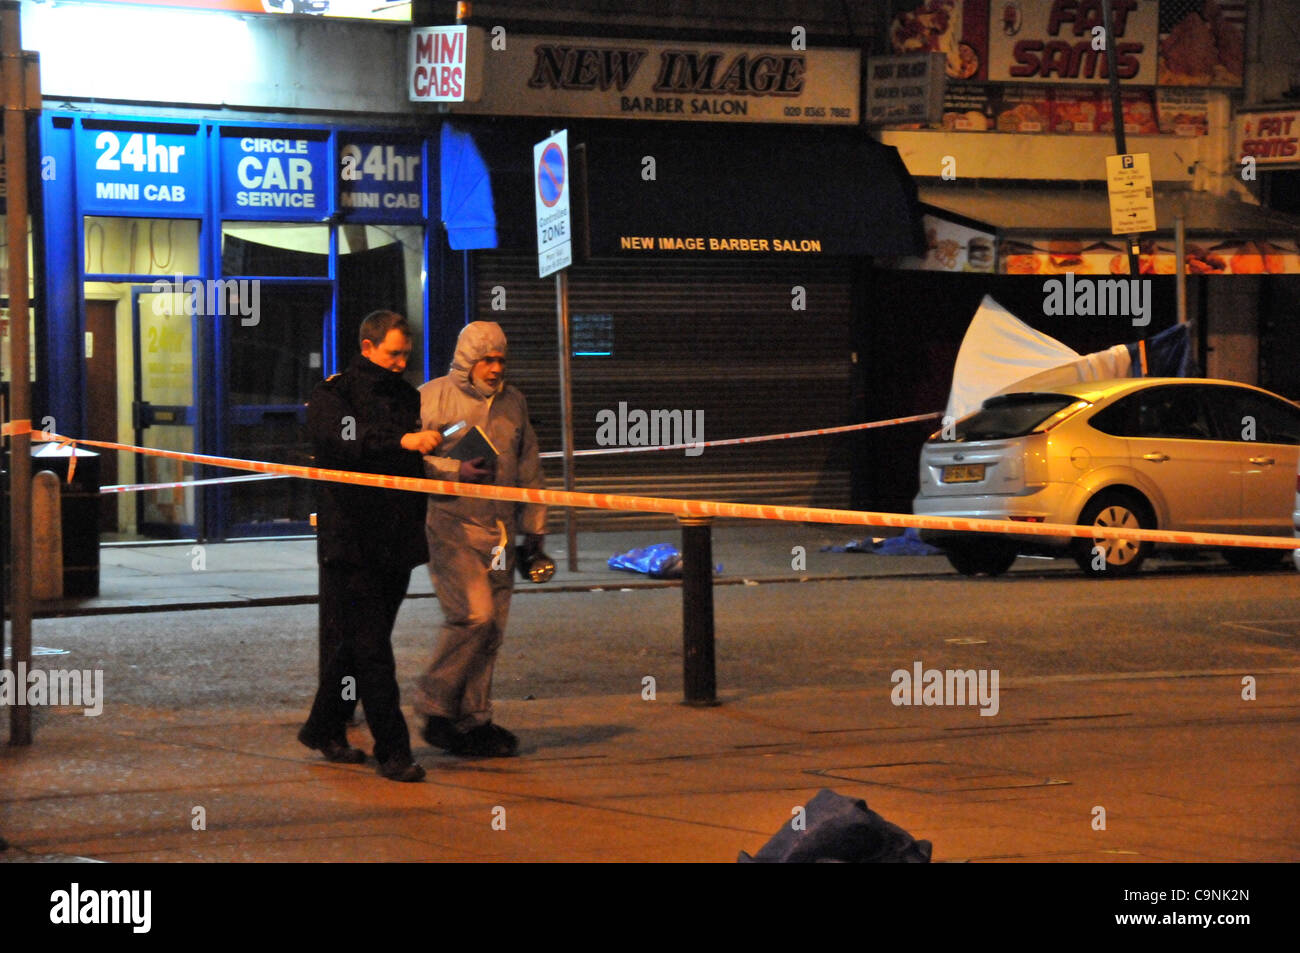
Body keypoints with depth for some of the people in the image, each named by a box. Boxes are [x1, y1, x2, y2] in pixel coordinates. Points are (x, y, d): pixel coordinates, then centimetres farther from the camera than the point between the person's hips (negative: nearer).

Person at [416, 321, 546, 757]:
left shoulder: (513, 401, 16)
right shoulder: (433, 397, -2)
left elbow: (528, 469, 23)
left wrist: (534, 527, 21)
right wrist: (457, 471, -17)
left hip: (498, 532, 6)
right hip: (450, 527, -6)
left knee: (492, 628, 3)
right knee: (474, 615, -19)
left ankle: (473, 721, 11)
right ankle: (435, 703, -4)